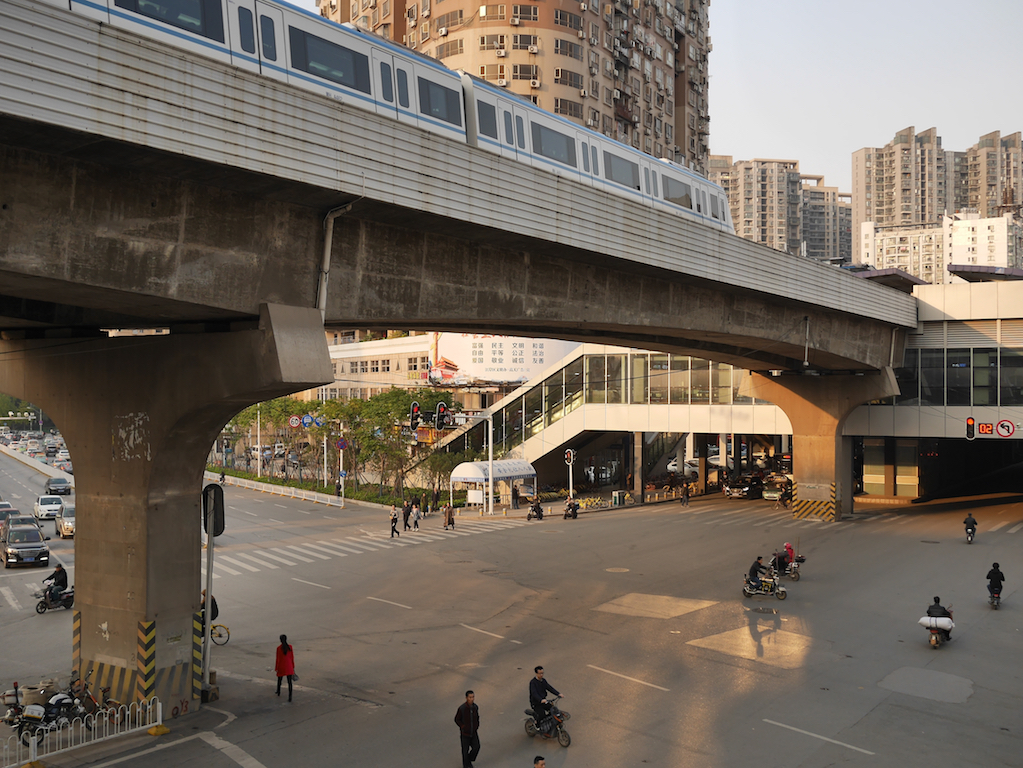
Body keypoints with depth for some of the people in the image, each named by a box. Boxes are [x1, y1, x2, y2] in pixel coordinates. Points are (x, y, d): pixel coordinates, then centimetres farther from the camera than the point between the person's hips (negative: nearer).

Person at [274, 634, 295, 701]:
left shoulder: (279, 648, -13)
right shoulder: (290, 647, -4)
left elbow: (278, 659, -10)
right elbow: (292, 658, 2)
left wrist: (276, 668, -1)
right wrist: (293, 667, 13)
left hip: (281, 667, -1)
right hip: (289, 667, 1)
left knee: (279, 679, 24)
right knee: (289, 682, 1)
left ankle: (278, 692, 45)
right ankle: (290, 696, -8)